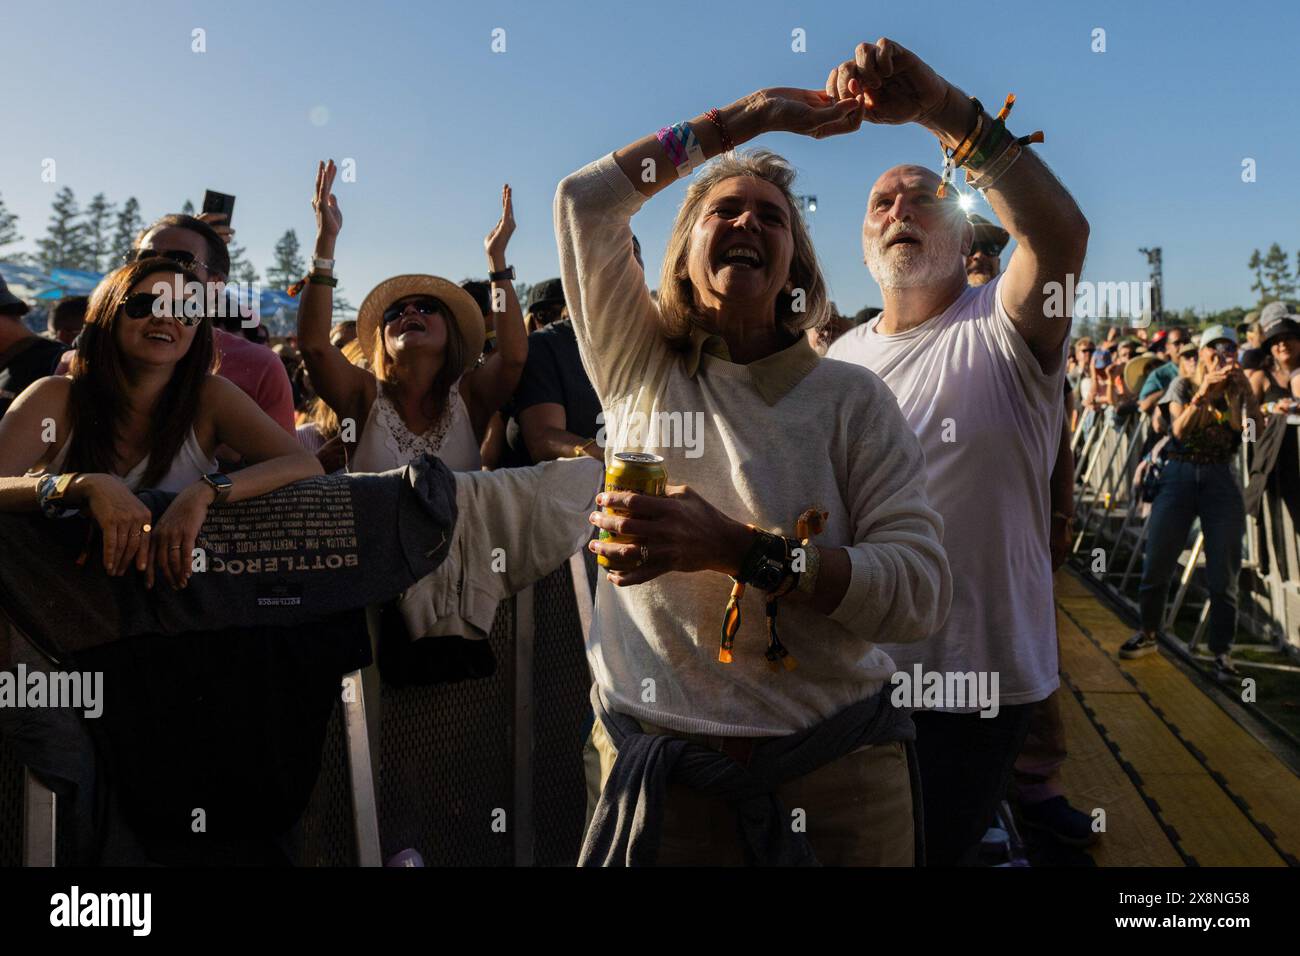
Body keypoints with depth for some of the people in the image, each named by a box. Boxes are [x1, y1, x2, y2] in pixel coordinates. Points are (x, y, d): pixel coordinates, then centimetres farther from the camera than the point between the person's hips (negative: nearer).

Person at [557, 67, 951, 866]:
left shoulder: (850, 398, -4)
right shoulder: (639, 369, 2)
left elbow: (921, 589, -13)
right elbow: (587, 197, 0)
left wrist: (737, 550, -26)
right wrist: (745, 119, 2)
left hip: (833, 773, 0)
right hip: (654, 765, 1)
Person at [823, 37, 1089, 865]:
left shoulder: (1003, 331, -9)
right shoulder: (841, 357, 8)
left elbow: (1062, 233, -31)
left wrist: (944, 108, -39)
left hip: (979, 678, -5)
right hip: (851, 670, 5)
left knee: (933, 850, 11)